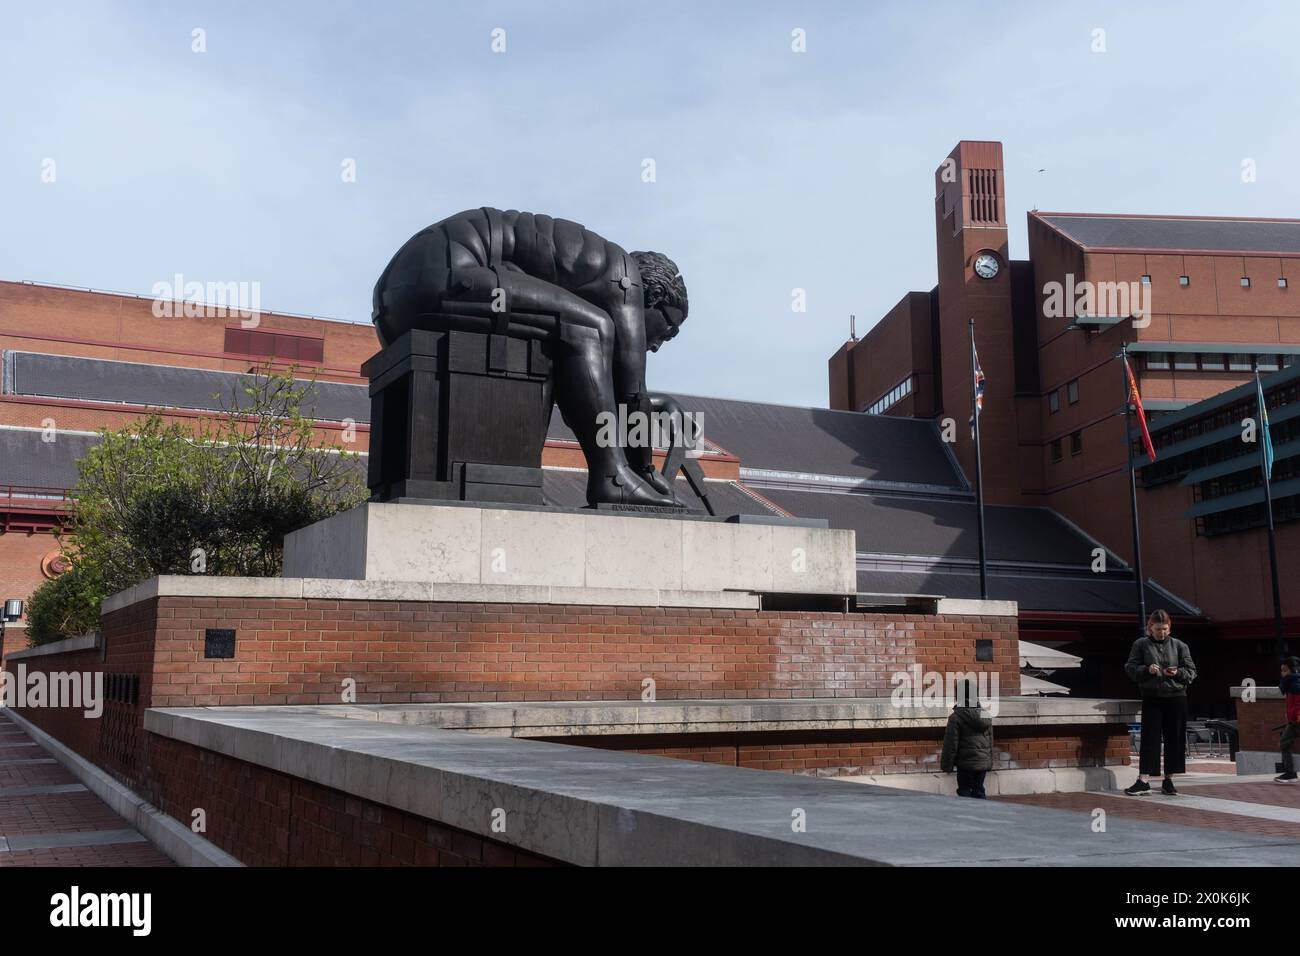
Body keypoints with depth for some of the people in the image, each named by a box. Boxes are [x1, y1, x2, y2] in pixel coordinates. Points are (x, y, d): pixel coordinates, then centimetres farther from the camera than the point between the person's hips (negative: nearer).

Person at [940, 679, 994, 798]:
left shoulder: (956, 717, -14)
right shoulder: (986, 716, 6)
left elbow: (951, 744, -13)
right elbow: (990, 741, 14)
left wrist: (947, 765, -4)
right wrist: (990, 762, 23)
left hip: (966, 763, -5)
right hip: (983, 763, 6)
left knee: (964, 792, 3)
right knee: (979, 791, 14)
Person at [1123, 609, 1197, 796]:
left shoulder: (1179, 646, 7)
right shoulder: (1141, 645, 5)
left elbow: (1191, 672, 8)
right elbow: (1130, 668, 4)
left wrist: (1178, 673, -12)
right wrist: (1146, 670, -14)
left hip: (1176, 697, 1)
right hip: (1151, 698, -1)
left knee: (1174, 739, 3)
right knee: (1150, 738, -5)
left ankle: (1168, 780, 14)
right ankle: (1143, 781, -7)